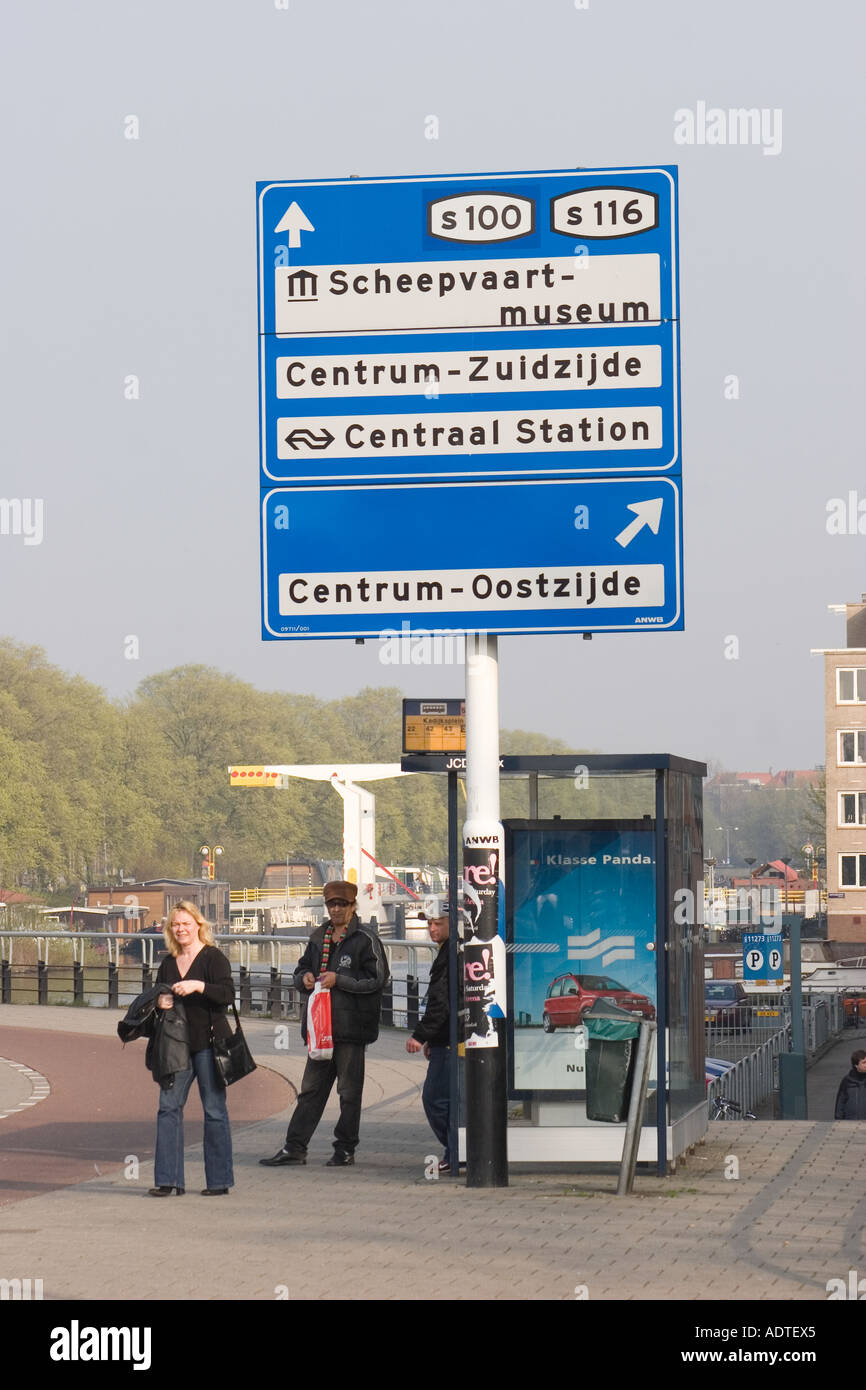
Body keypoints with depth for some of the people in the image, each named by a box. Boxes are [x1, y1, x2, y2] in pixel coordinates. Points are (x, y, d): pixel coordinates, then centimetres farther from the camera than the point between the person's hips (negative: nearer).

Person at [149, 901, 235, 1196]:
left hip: (209, 1042, -6)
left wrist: (197, 986, -28)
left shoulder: (213, 958, -4)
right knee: (168, 1107, -2)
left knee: (214, 1110, -2)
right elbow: (157, 996, 21)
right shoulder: (168, 963, 14)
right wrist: (160, 1002, -2)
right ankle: (168, 1179, 0)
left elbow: (228, 993, -15)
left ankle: (219, 1180, 4)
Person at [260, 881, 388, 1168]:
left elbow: (378, 980, -12)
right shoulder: (319, 937, 15)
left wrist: (339, 981, -16)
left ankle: (345, 1149, 11)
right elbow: (301, 969, 27)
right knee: (311, 1088, 9)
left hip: (350, 1026, -6)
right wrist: (305, 977, 2)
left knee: (349, 1091, 2)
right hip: (321, 1026, 6)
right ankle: (294, 1147, 11)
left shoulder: (366, 940, -6)